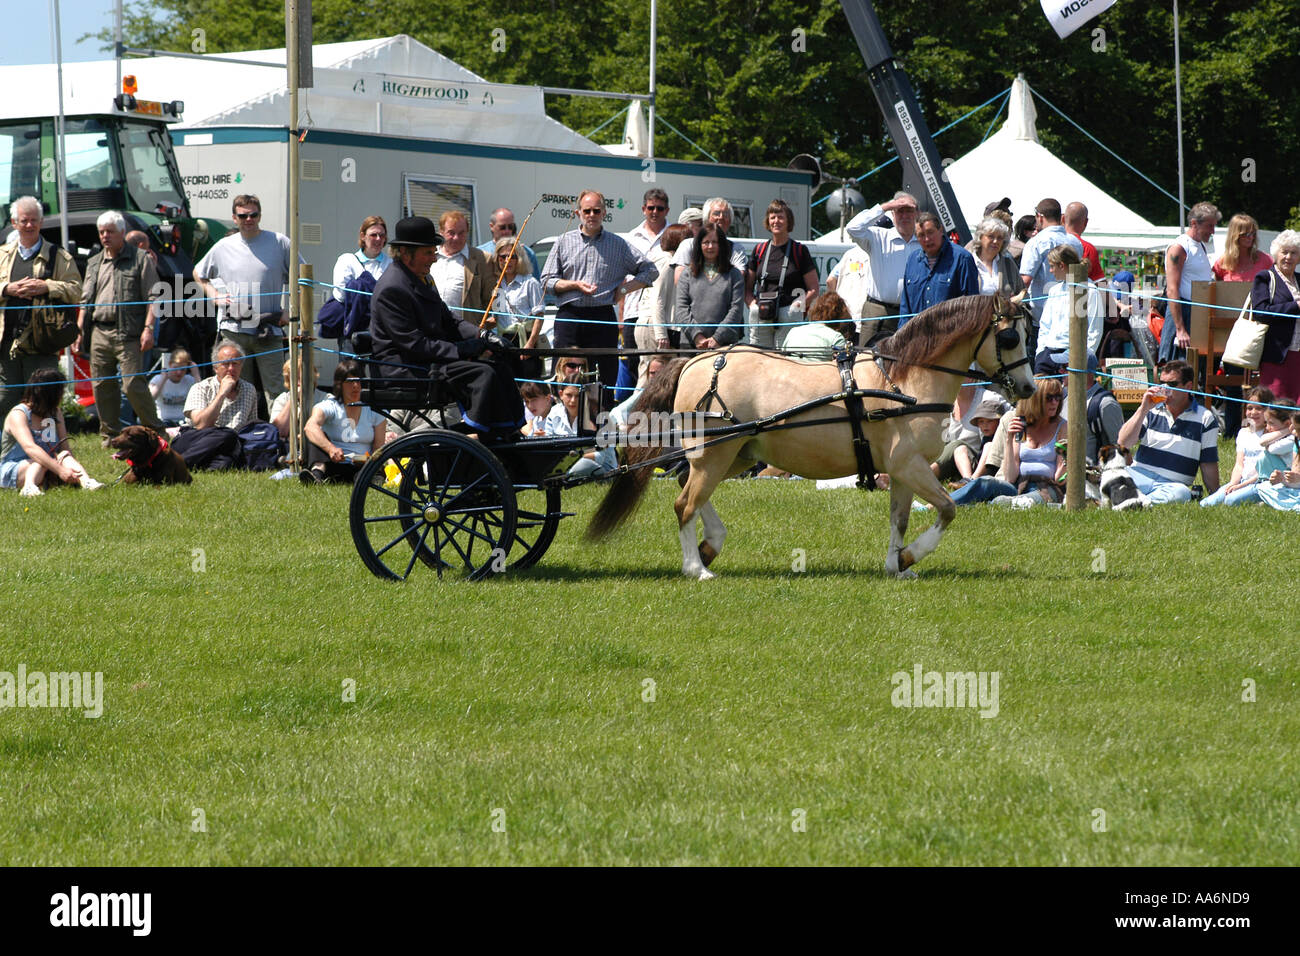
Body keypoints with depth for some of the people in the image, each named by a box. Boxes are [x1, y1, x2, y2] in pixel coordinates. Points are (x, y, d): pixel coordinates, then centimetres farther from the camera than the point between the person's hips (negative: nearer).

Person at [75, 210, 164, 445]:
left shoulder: (140, 259, 2)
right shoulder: (94, 263, 19)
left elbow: (153, 297, -3)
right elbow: (86, 301, 22)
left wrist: (148, 328, -12)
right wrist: (79, 331, 14)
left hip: (128, 334, -6)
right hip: (99, 333, 6)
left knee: (133, 384, -12)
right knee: (101, 386, 5)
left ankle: (154, 431, -1)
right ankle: (110, 434, 15)